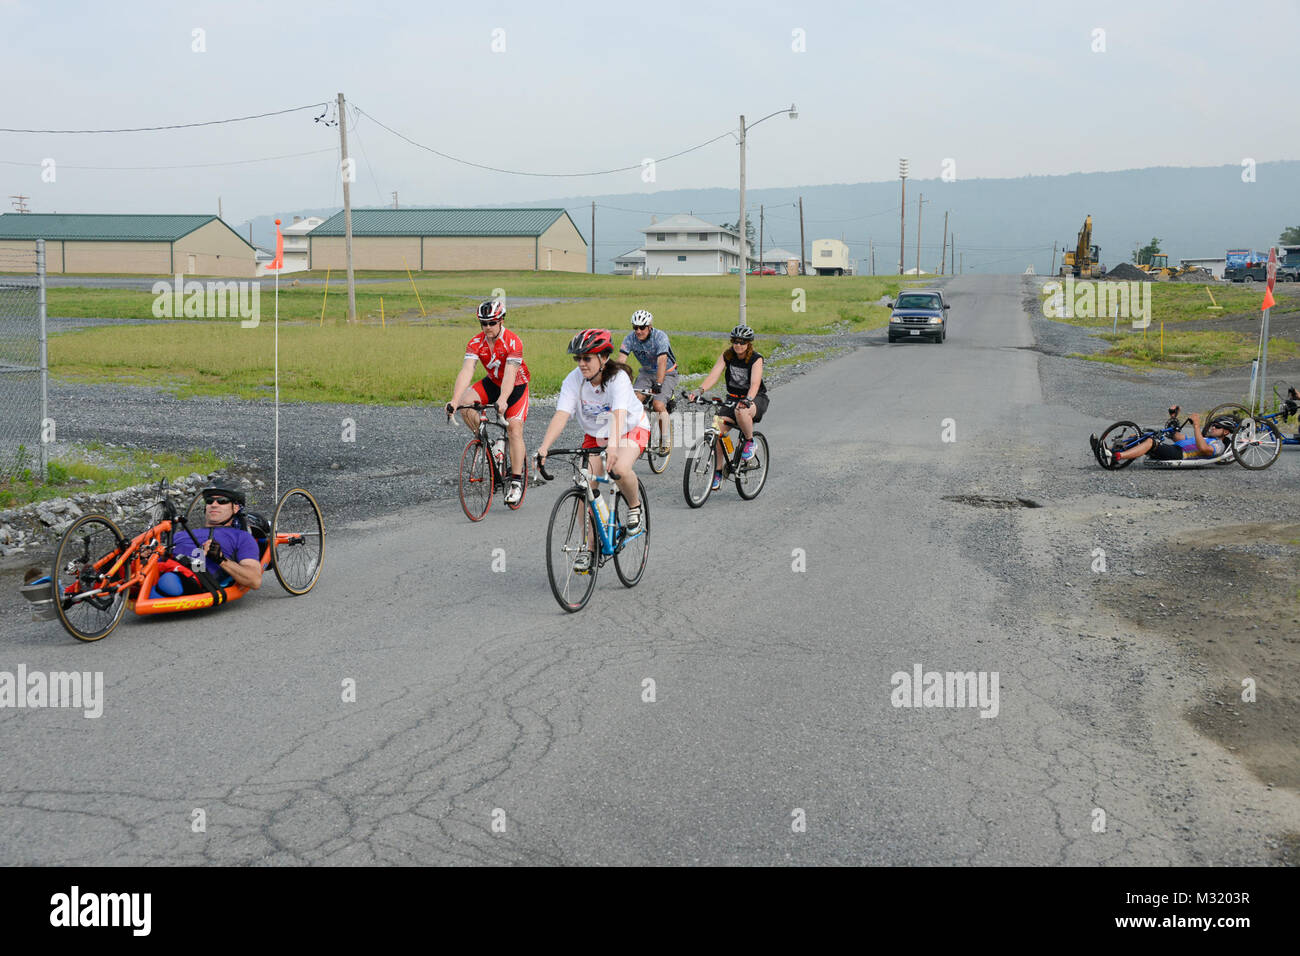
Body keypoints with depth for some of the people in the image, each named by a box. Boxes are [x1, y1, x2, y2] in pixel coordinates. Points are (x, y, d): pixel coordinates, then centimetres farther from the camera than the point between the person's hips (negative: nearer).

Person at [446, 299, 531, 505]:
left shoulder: (513, 342, -27)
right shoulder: (476, 343, -16)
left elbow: (510, 374, -38)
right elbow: (466, 371, -27)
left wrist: (502, 400, -54)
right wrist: (454, 400, -41)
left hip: (516, 386, -4)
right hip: (492, 383, 4)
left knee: (514, 428, -16)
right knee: (465, 403, -23)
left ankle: (516, 481, -8)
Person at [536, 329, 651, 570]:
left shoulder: (618, 378, -29)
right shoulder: (574, 380, -19)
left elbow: (618, 414, -45)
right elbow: (561, 415, -29)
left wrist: (613, 446, -62)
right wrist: (543, 448, -43)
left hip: (631, 429, -4)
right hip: (595, 435, 4)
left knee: (619, 469, -34)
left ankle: (635, 505, -1)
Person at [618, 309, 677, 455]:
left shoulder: (660, 337, -26)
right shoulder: (630, 338, -14)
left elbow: (662, 362, -36)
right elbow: (621, 360, -22)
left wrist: (658, 385, -47)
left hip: (667, 373, -4)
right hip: (646, 373, 4)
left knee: (658, 404, -24)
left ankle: (665, 443, -12)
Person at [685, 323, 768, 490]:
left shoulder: (756, 359, -15)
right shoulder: (727, 356, -3)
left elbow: (755, 383, -29)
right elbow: (713, 375, -15)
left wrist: (748, 399, -49)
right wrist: (699, 391, -33)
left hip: (756, 398, -5)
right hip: (733, 398, 5)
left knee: (741, 412, -40)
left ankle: (750, 441, -11)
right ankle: (717, 472, -2)